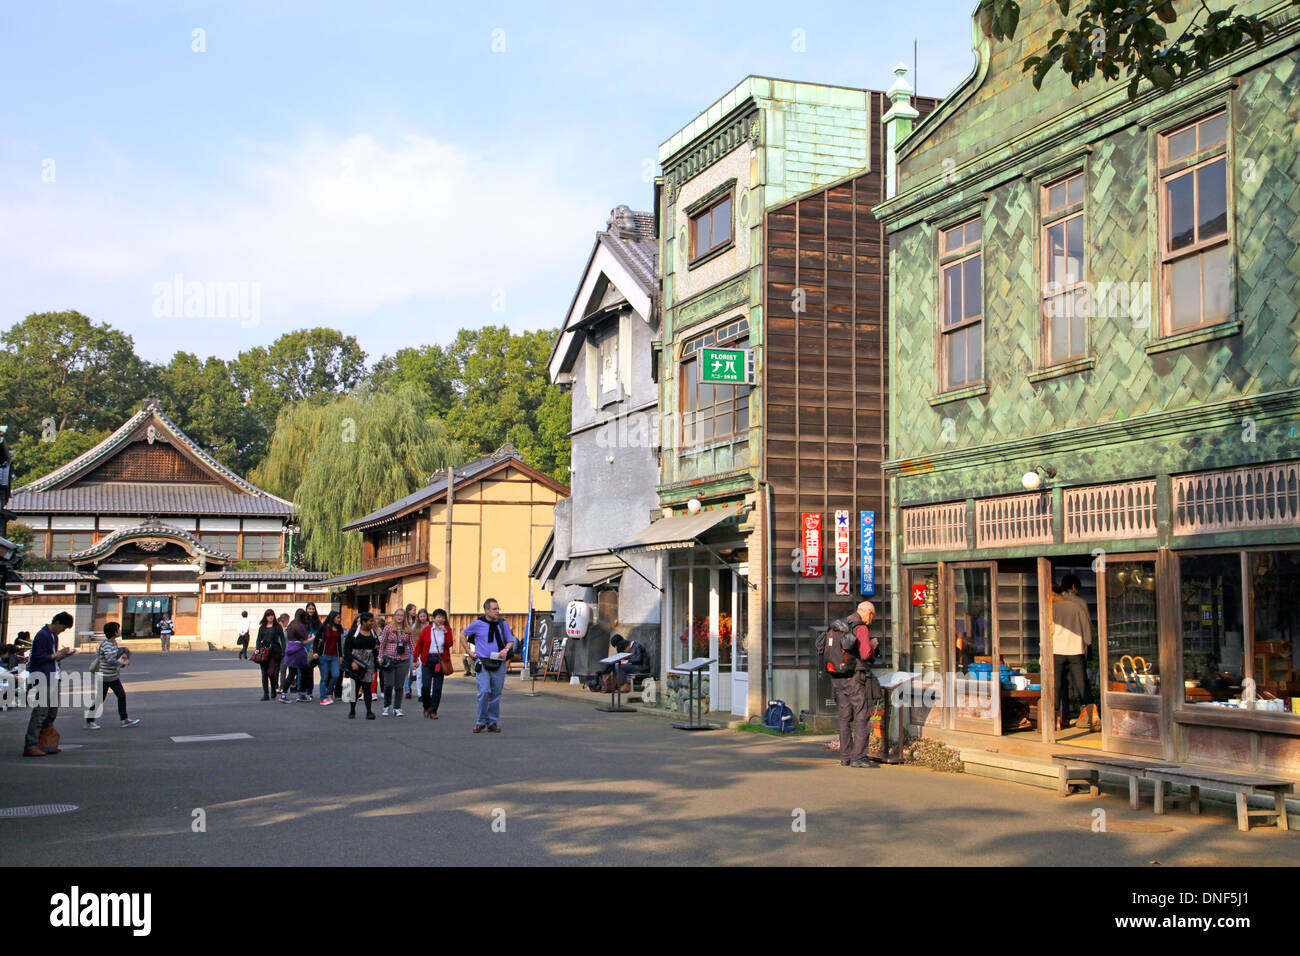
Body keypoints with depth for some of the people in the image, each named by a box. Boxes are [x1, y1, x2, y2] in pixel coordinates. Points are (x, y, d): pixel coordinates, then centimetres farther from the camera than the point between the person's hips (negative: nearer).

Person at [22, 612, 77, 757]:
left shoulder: (54, 636, 18)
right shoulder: (42, 635, -11)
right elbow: (38, 658, -17)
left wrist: (63, 654, 6)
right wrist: (57, 655, -13)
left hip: (52, 679, 10)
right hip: (41, 680, -10)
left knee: (52, 712, 11)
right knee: (41, 711, -12)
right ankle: (30, 746, -12)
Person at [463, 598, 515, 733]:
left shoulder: (503, 624, 6)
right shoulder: (477, 624, -1)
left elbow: (510, 641, 13)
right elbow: (463, 635, 13)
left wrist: (506, 649, -8)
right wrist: (470, 651, 7)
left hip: (499, 664, 3)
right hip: (482, 663, -3)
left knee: (496, 694, 5)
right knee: (484, 692, -13)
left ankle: (493, 722, 16)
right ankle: (481, 722, 0)